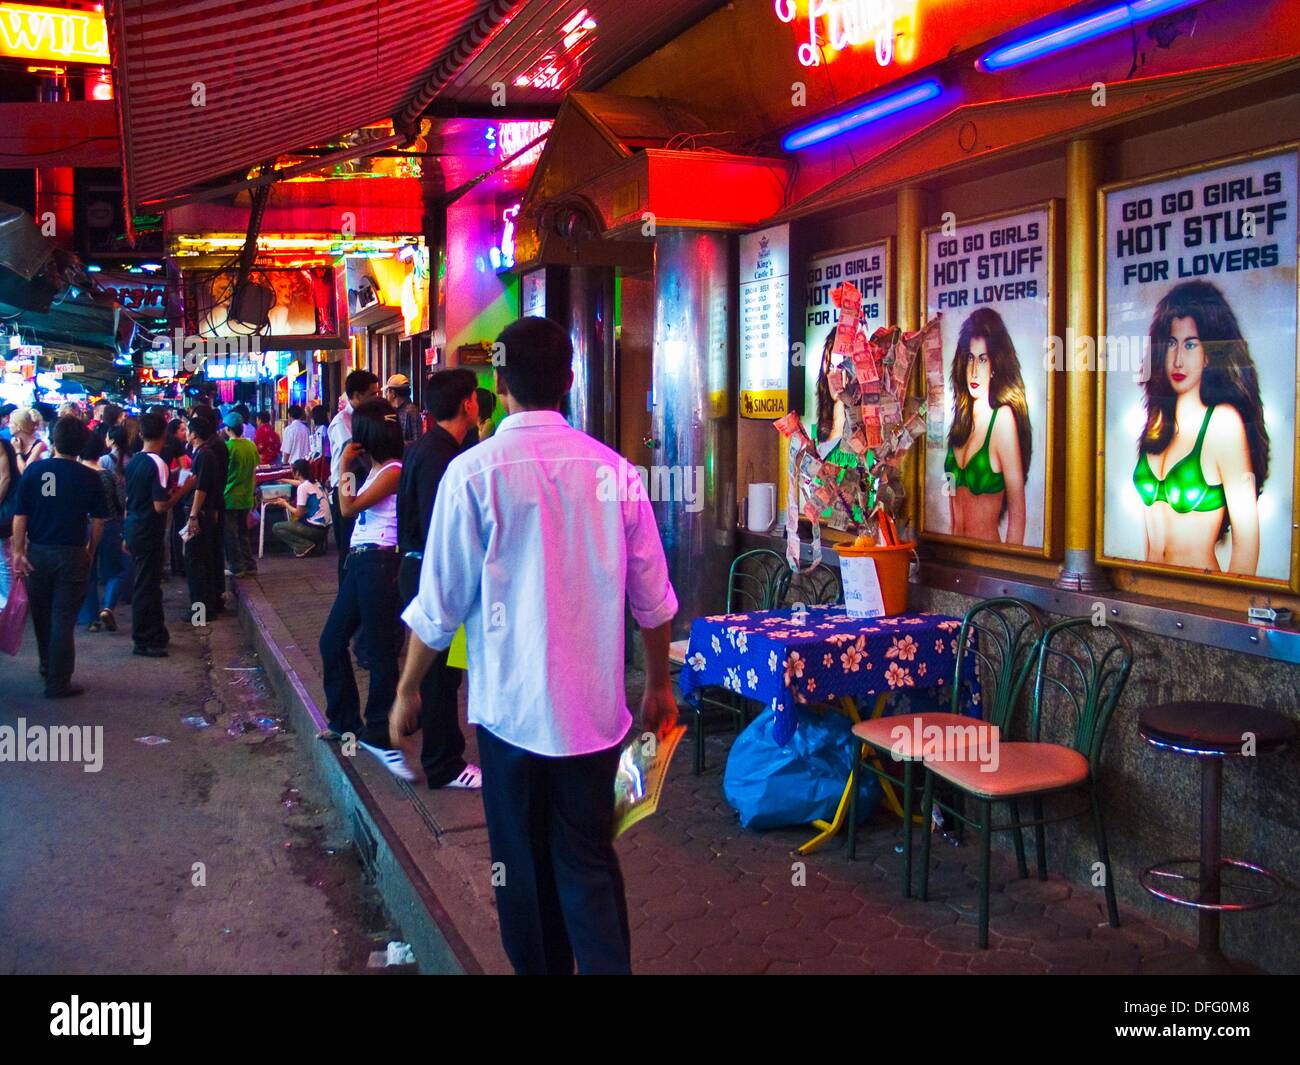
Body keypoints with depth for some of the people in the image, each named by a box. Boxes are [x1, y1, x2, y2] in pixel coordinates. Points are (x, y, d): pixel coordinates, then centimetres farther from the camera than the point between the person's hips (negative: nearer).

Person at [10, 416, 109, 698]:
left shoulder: (34, 470, -6)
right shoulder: (89, 477, -7)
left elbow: (20, 516, -7)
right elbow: (97, 521, -4)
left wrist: (19, 552, -2)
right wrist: (90, 552, 9)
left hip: (38, 552, 2)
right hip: (71, 555, -2)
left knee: (42, 615, 20)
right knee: (63, 619, 3)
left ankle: (47, 667, 39)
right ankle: (58, 683, 5)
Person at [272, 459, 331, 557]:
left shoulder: (303, 487, -14)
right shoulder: (315, 482, 10)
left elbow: (298, 514, -12)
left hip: (315, 528, -8)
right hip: (324, 527, 8)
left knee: (276, 528, -2)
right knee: (290, 524, 30)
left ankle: (305, 546, -10)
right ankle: (315, 544, 11)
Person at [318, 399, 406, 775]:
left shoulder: (393, 470, -12)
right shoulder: (377, 468, 16)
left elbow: (349, 507, -10)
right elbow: (351, 508, 14)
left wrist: (344, 466, -4)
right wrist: (347, 466, 13)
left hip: (379, 564, -10)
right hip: (360, 561, 10)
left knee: (379, 652, -3)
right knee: (332, 641, 14)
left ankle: (378, 735, 7)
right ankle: (345, 721, 26)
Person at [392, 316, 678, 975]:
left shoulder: (475, 472, -11)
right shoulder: (612, 469, -2)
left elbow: (440, 603, -8)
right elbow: (653, 599, 4)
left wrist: (407, 690, 6)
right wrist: (659, 685, 18)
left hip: (510, 703, -2)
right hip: (595, 705, 2)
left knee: (525, 865, 14)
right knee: (591, 859, 11)